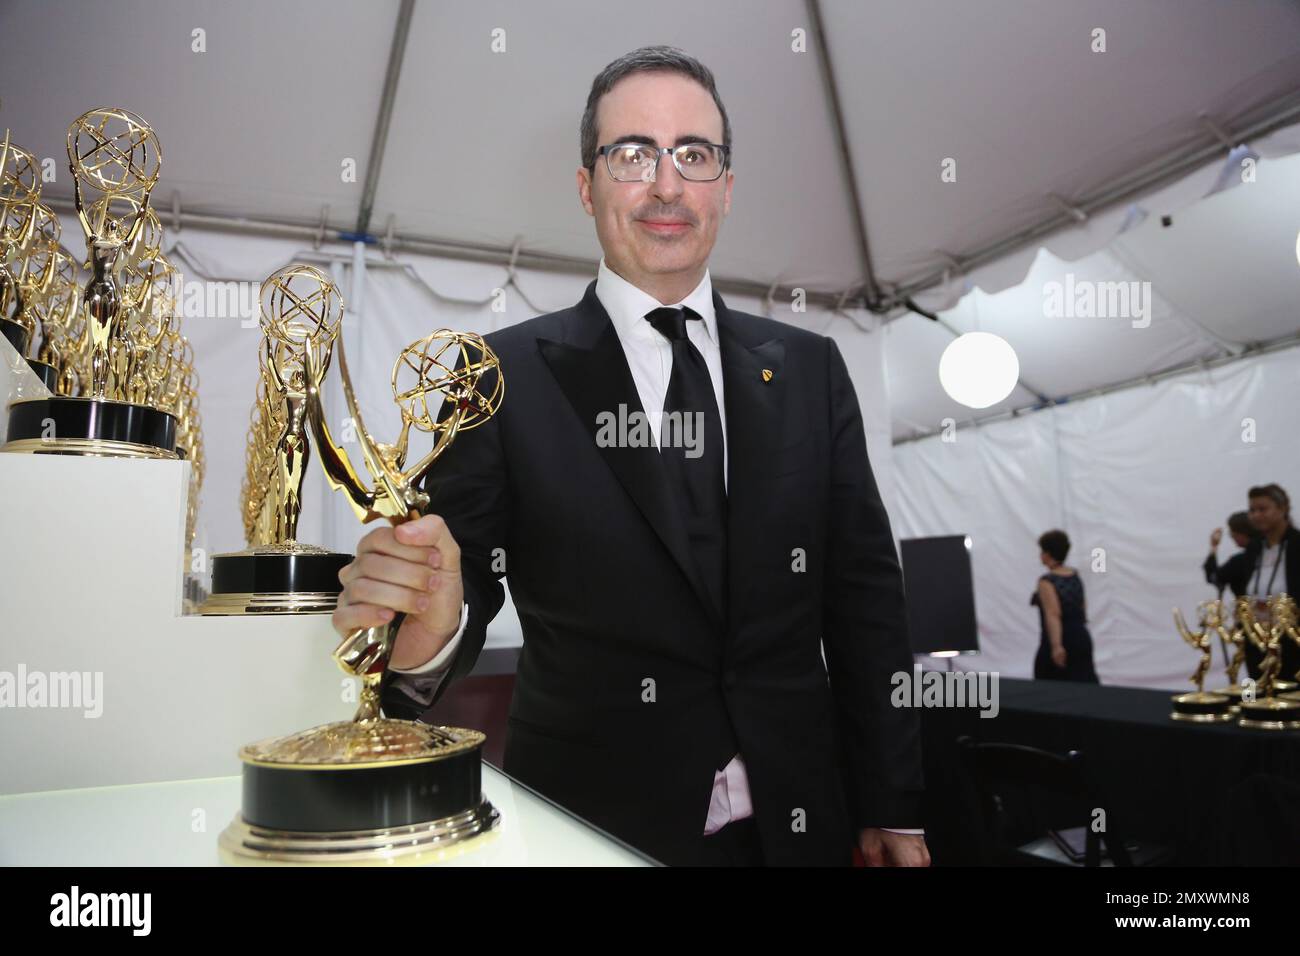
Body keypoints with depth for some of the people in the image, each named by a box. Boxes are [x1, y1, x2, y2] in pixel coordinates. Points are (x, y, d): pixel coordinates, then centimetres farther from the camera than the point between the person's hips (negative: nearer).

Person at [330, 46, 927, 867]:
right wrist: (426, 633, -34)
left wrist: (894, 809, 2)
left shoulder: (810, 370, 1)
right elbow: (459, 583, -11)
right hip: (596, 826, -2)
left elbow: (865, 595, 1)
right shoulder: (508, 377, -8)